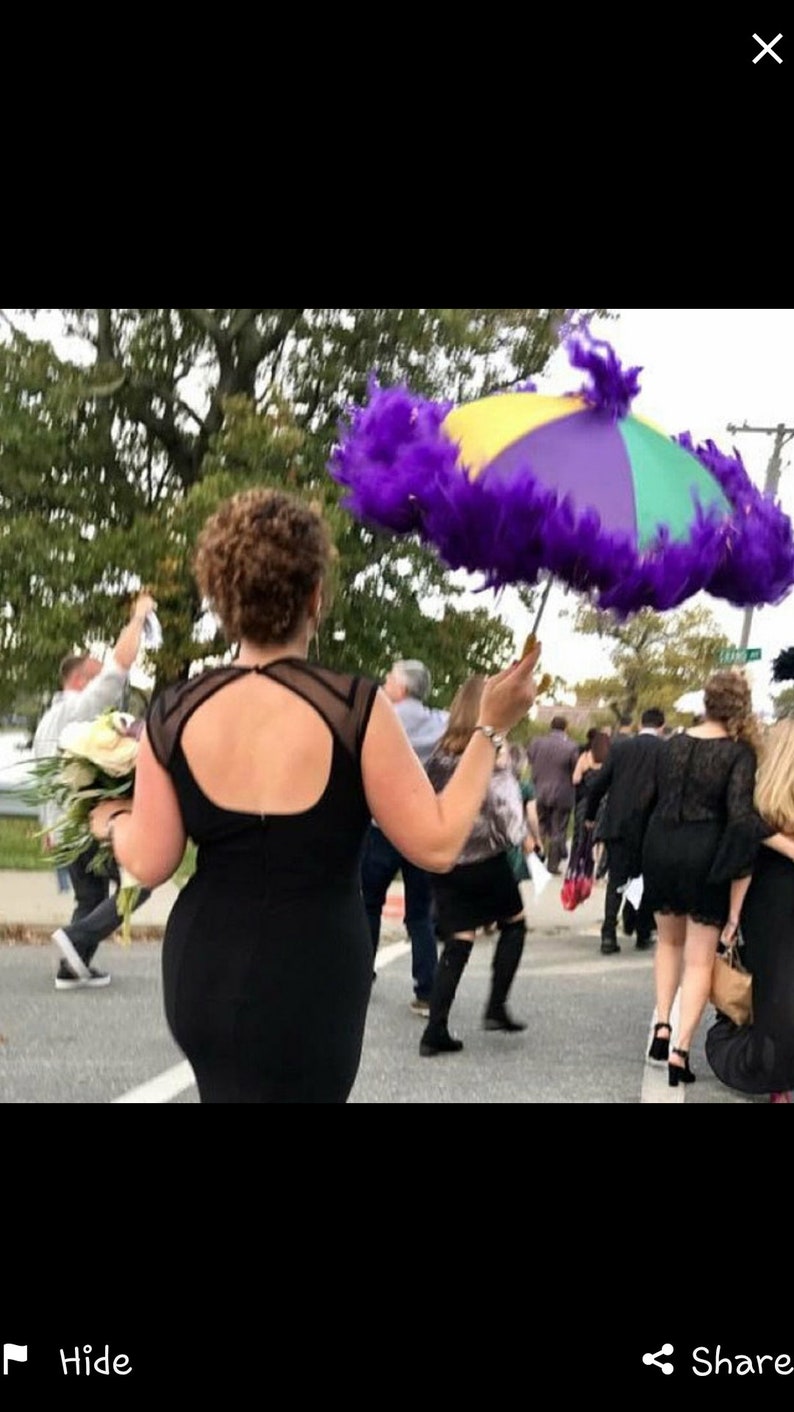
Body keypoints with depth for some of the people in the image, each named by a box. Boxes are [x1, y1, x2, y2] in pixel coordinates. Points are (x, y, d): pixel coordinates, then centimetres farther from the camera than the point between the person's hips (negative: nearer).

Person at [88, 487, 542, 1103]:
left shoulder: (174, 713, -4)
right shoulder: (356, 707, -16)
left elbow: (150, 862, -1)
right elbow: (437, 844, -13)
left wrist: (111, 821, 21)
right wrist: (490, 729, -5)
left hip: (201, 974, 4)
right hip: (308, 981, -3)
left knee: (233, 1085, 27)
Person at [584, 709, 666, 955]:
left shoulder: (619, 746, 3)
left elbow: (599, 783, 2)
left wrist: (590, 815, 15)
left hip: (617, 825, 1)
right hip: (649, 827, -1)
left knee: (615, 881, 6)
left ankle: (609, 935, -4)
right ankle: (643, 934, 17)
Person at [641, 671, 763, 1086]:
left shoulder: (671, 745, 5)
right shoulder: (739, 753, -10)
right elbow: (740, 817, -19)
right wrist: (737, 874, -14)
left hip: (661, 849, 4)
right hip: (707, 854, -4)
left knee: (669, 941, 25)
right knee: (700, 959, 3)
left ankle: (662, 1027, 15)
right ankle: (680, 1051, -6)